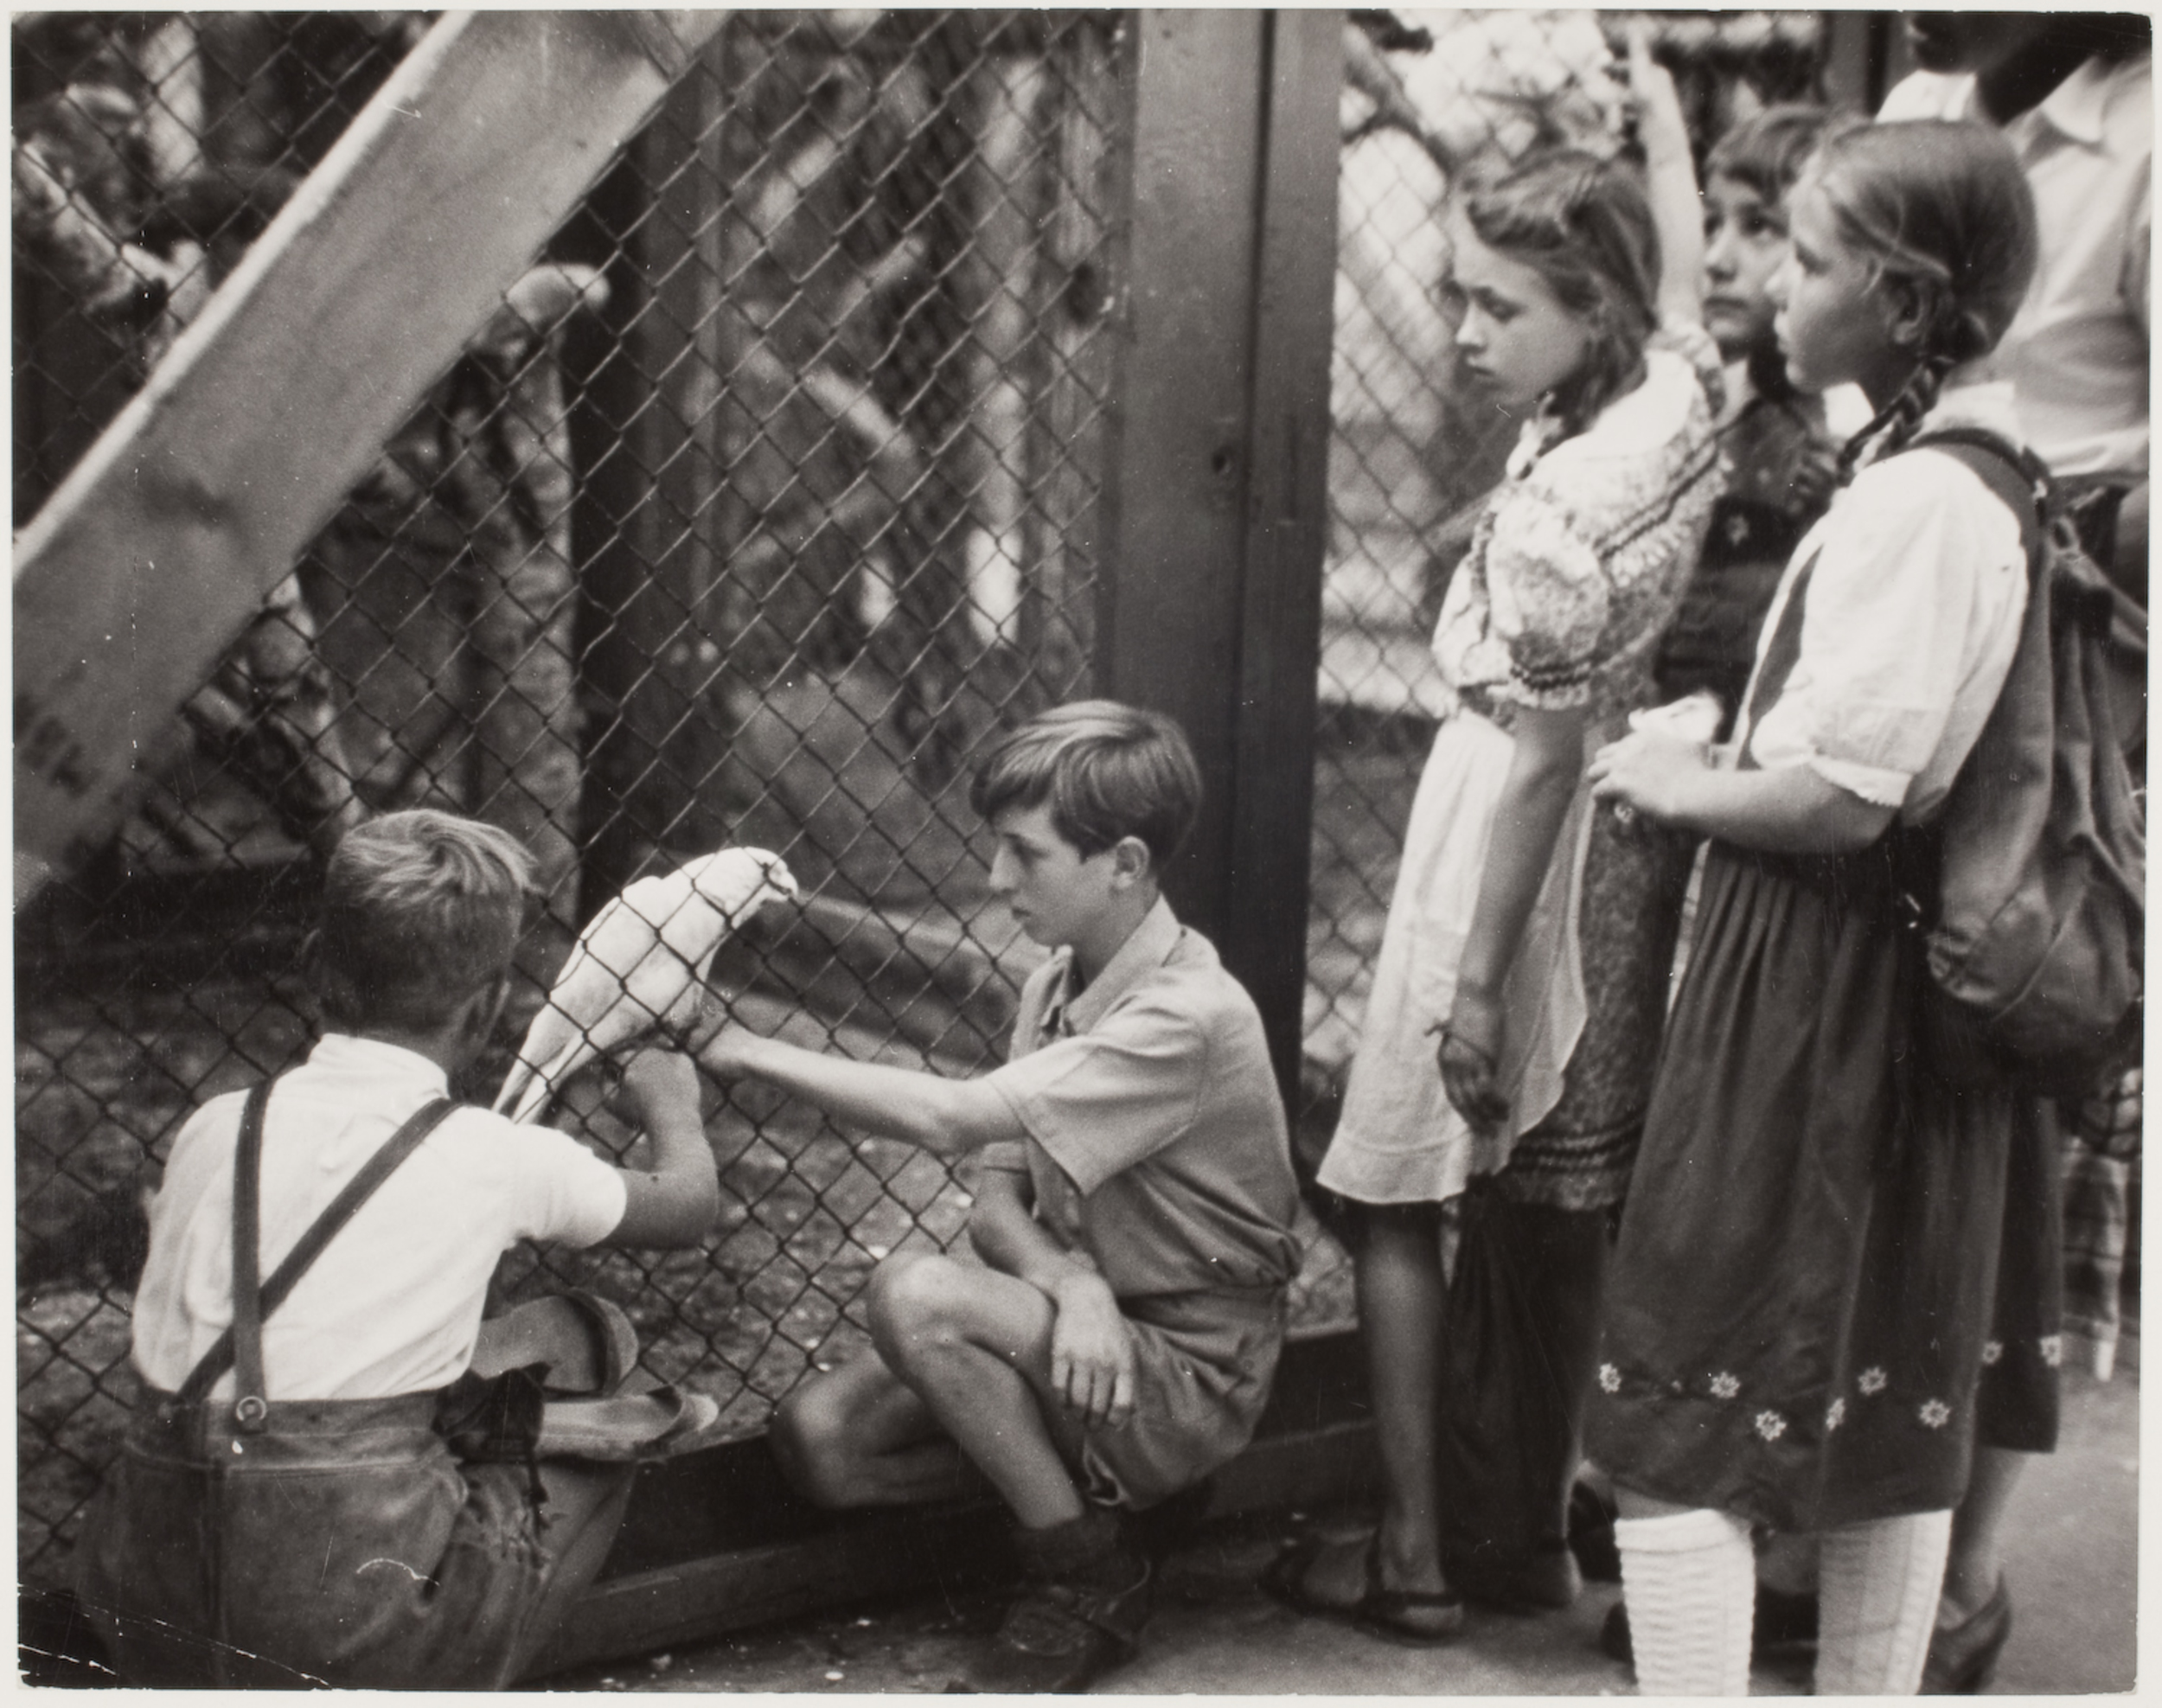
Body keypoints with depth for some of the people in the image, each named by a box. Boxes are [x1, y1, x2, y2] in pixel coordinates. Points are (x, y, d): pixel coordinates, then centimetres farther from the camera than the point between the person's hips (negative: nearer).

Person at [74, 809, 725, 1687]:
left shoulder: (216, 1128, 8)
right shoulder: (497, 1158, 0)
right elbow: (690, 1202, 19)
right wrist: (673, 1105, 41)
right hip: (370, 1633, -4)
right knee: (585, 1337, 15)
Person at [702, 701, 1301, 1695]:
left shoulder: (1186, 1017, -23)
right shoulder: (1053, 986, 5)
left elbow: (950, 1118, -30)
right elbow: (997, 1206, 2)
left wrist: (751, 1052, -21)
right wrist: (1071, 1282, -22)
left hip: (1189, 1373, -7)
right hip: (1089, 1332, 7)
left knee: (917, 1294, -29)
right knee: (819, 1437, -12)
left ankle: (1089, 1578, -12)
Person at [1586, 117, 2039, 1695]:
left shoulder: (1914, 499, -19)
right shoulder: (1990, 476, 10)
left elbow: (1842, 793, -23)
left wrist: (1683, 786, -8)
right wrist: (1723, 746, 7)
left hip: (1808, 983, -10)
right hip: (1911, 986, 10)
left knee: (1681, 1417, -2)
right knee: (1892, 1414, 16)